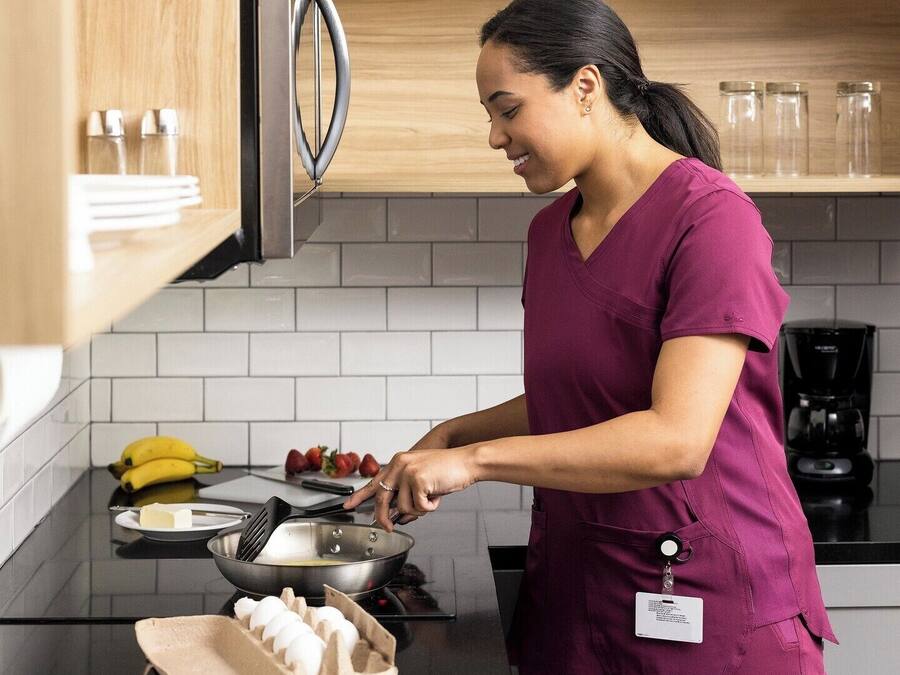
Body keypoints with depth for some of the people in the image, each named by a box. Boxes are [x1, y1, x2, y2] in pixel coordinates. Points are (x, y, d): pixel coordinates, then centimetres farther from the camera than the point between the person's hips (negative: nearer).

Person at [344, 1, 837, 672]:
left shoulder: (711, 218, -16)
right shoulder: (550, 230, 9)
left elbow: (676, 439, -26)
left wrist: (477, 457, -25)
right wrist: (455, 435, 4)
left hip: (704, 599, -7)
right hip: (571, 583, 7)